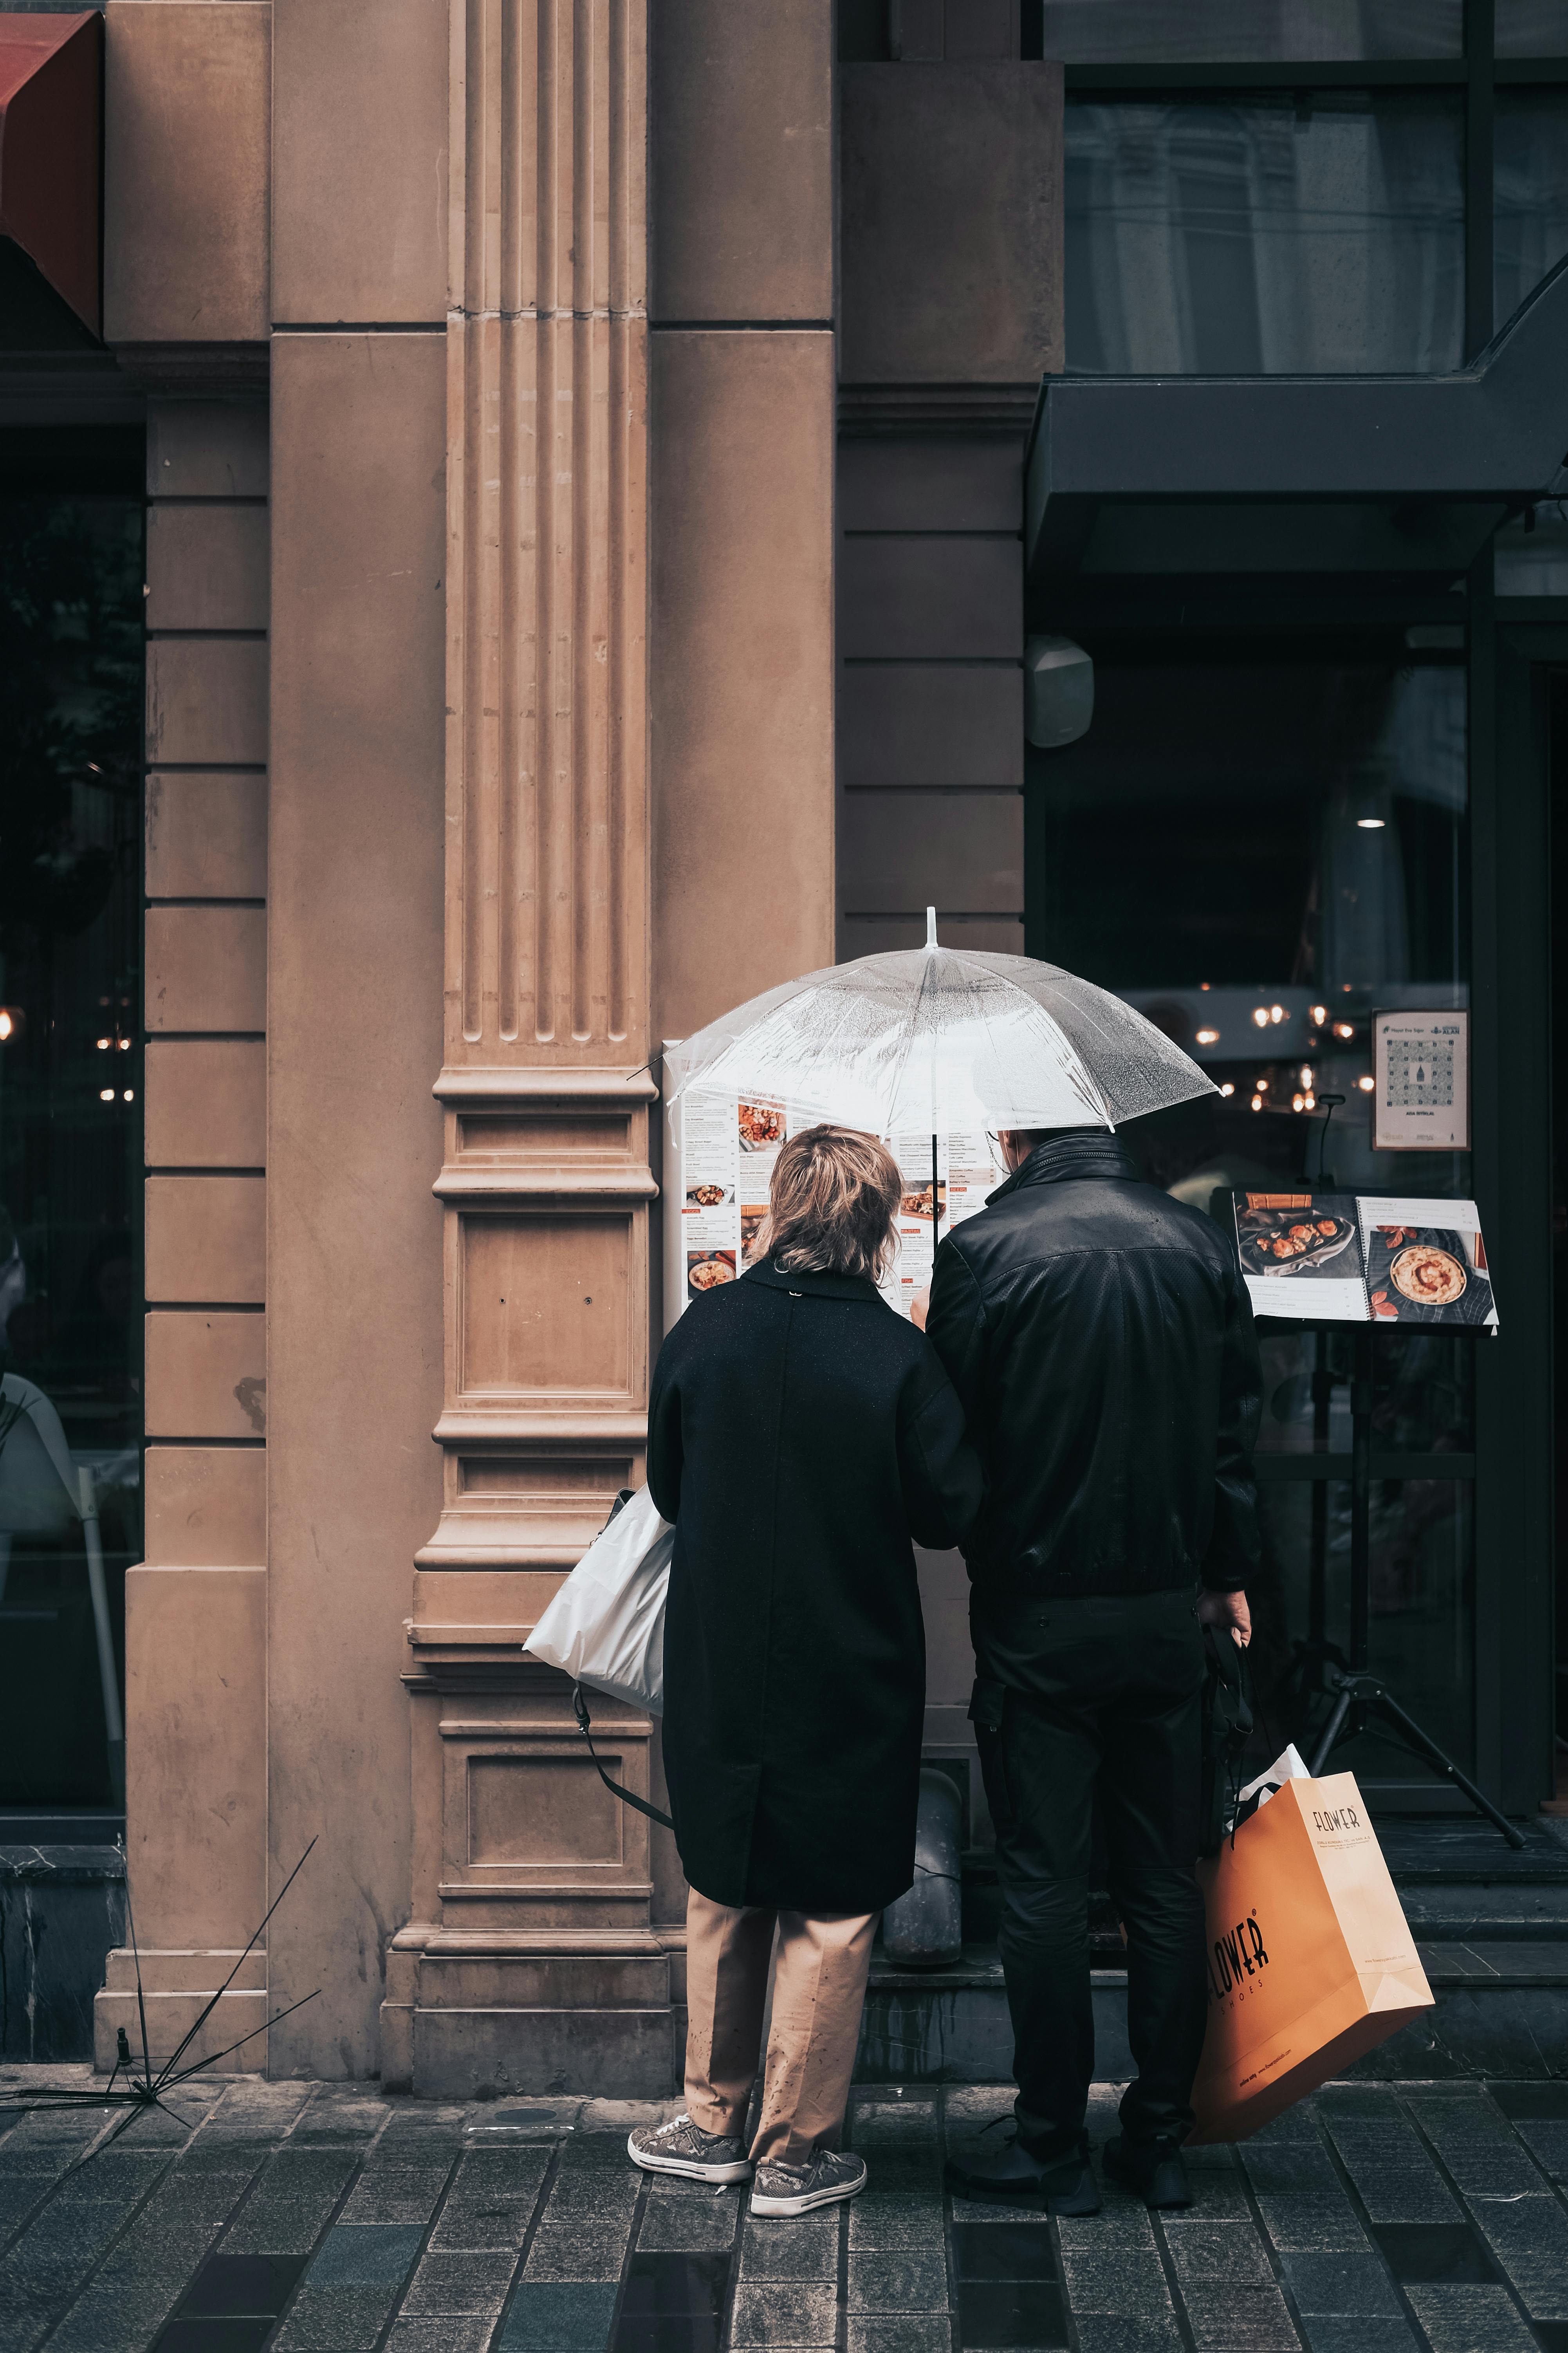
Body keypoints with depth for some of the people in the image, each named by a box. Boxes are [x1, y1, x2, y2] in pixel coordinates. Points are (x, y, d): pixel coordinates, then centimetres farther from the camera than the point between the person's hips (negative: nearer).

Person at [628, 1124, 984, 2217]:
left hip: (718, 1671, 3)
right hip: (851, 1678, -3)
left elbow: (667, 1486, 5)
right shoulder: (897, 1356, -15)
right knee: (831, 1912, 10)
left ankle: (714, 2121, 30)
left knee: (723, 1896, 19)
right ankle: (795, 2149, 18)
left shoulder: (705, 1329, -5)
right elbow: (951, 1511, -8)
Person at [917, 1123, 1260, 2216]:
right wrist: (1229, 1572, 18)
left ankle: (1054, 2146, 12)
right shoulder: (1203, 1244, 2)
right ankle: (1161, 2137, 20)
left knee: (1045, 1881, 4)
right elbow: (1238, 1425, 8)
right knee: (1166, 1878, 11)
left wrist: (977, 1540, 12)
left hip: (1037, 1613, -4)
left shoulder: (984, 1247, -11)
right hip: (1170, 1610, 4)